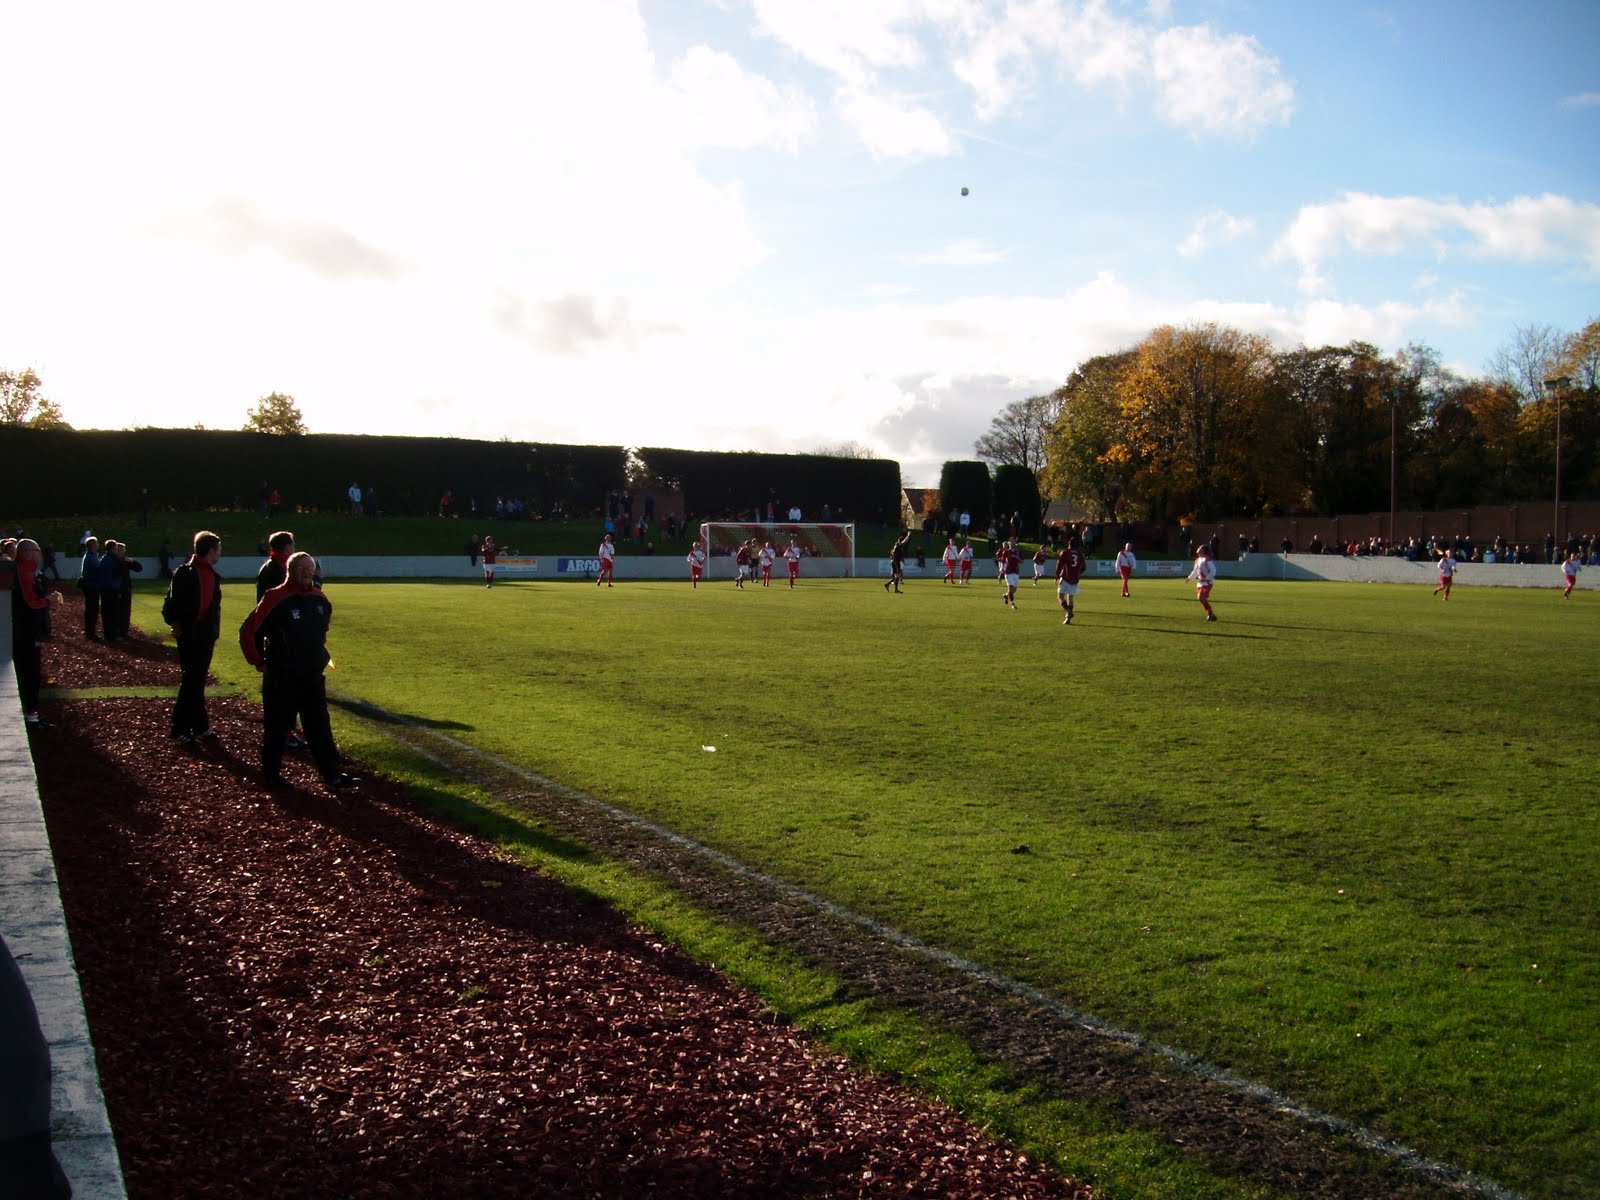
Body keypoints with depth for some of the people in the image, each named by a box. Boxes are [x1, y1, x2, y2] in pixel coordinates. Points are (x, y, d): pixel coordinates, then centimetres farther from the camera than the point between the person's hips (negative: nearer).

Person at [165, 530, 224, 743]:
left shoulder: (212, 575, 9)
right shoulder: (186, 573, -16)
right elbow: (171, 604, -18)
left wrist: (214, 630, 12)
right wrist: (176, 625, -19)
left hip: (206, 636, 8)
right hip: (190, 636, -8)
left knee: (198, 680, 14)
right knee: (191, 681, -4)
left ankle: (200, 726, 21)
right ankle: (180, 728, 2)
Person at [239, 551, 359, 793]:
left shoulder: (320, 599, 5)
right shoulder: (276, 598, -15)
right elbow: (248, 631, -14)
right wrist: (258, 662, -9)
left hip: (313, 675, 6)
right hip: (281, 678, -6)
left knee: (320, 727, 6)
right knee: (277, 727, 6)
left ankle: (333, 775, 7)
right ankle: (271, 774, 21)